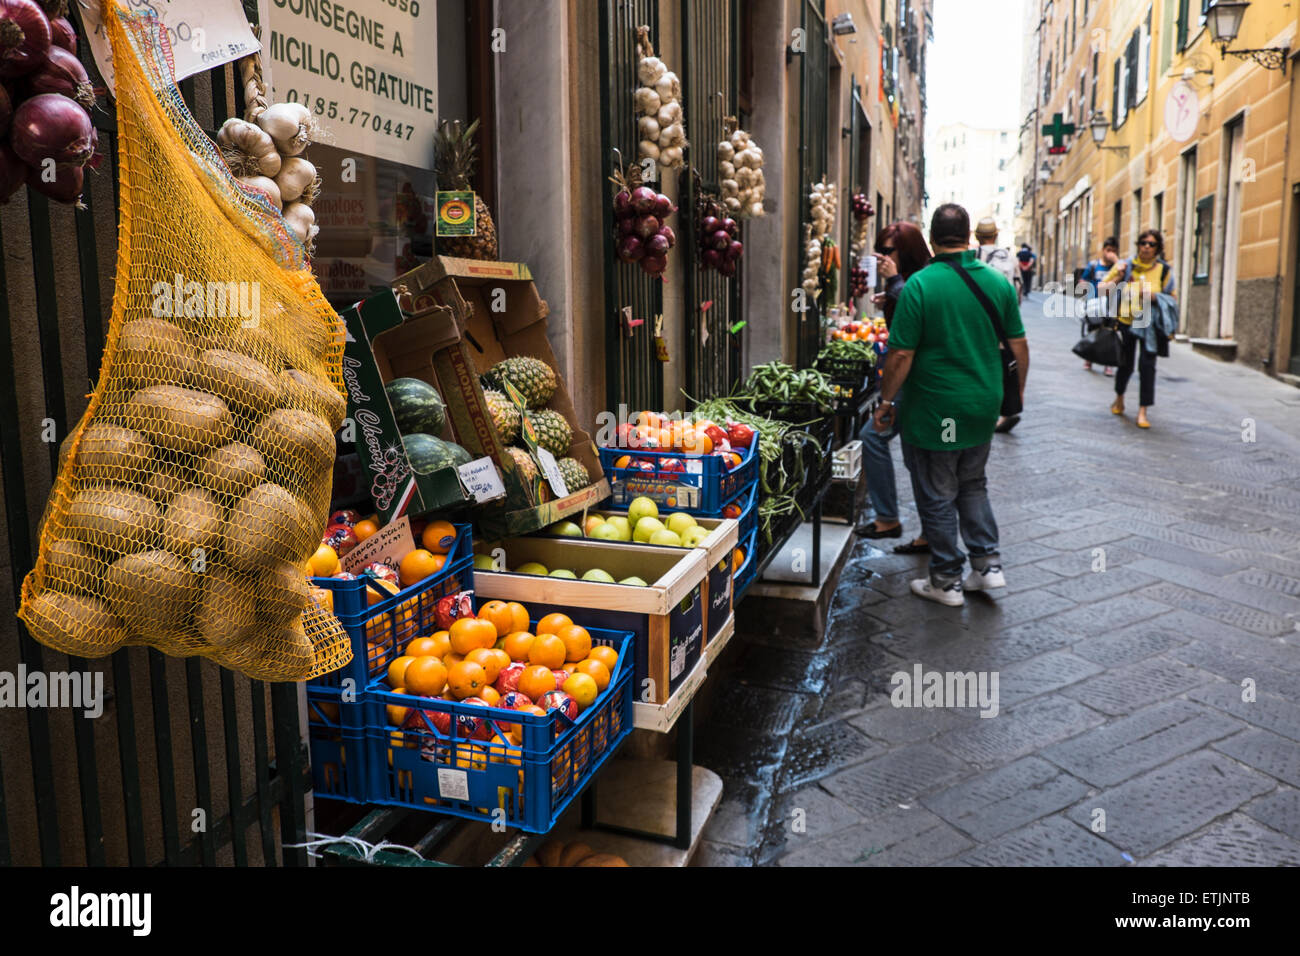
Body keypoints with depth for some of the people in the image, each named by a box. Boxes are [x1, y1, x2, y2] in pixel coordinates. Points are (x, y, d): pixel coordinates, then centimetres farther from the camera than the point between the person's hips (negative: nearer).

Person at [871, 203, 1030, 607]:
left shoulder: (919, 285, -15)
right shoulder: (998, 282, 0)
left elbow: (901, 355, -17)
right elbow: (1018, 345, 6)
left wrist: (886, 401, -5)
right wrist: (1018, 391, 20)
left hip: (934, 410, -5)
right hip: (983, 406, 5)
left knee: (937, 497, 7)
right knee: (973, 485, 23)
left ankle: (947, 581, 16)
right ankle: (988, 564, 22)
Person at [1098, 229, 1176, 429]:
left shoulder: (1164, 270, -1)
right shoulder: (1125, 265, -1)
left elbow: (1172, 298, 2)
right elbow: (1101, 289, 0)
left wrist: (1154, 296, -17)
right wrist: (1117, 279, -17)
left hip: (1150, 325, 0)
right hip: (1125, 322, 1)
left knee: (1147, 365, -8)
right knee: (1125, 363, 9)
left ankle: (1142, 412, -2)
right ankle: (1119, 399, 37)